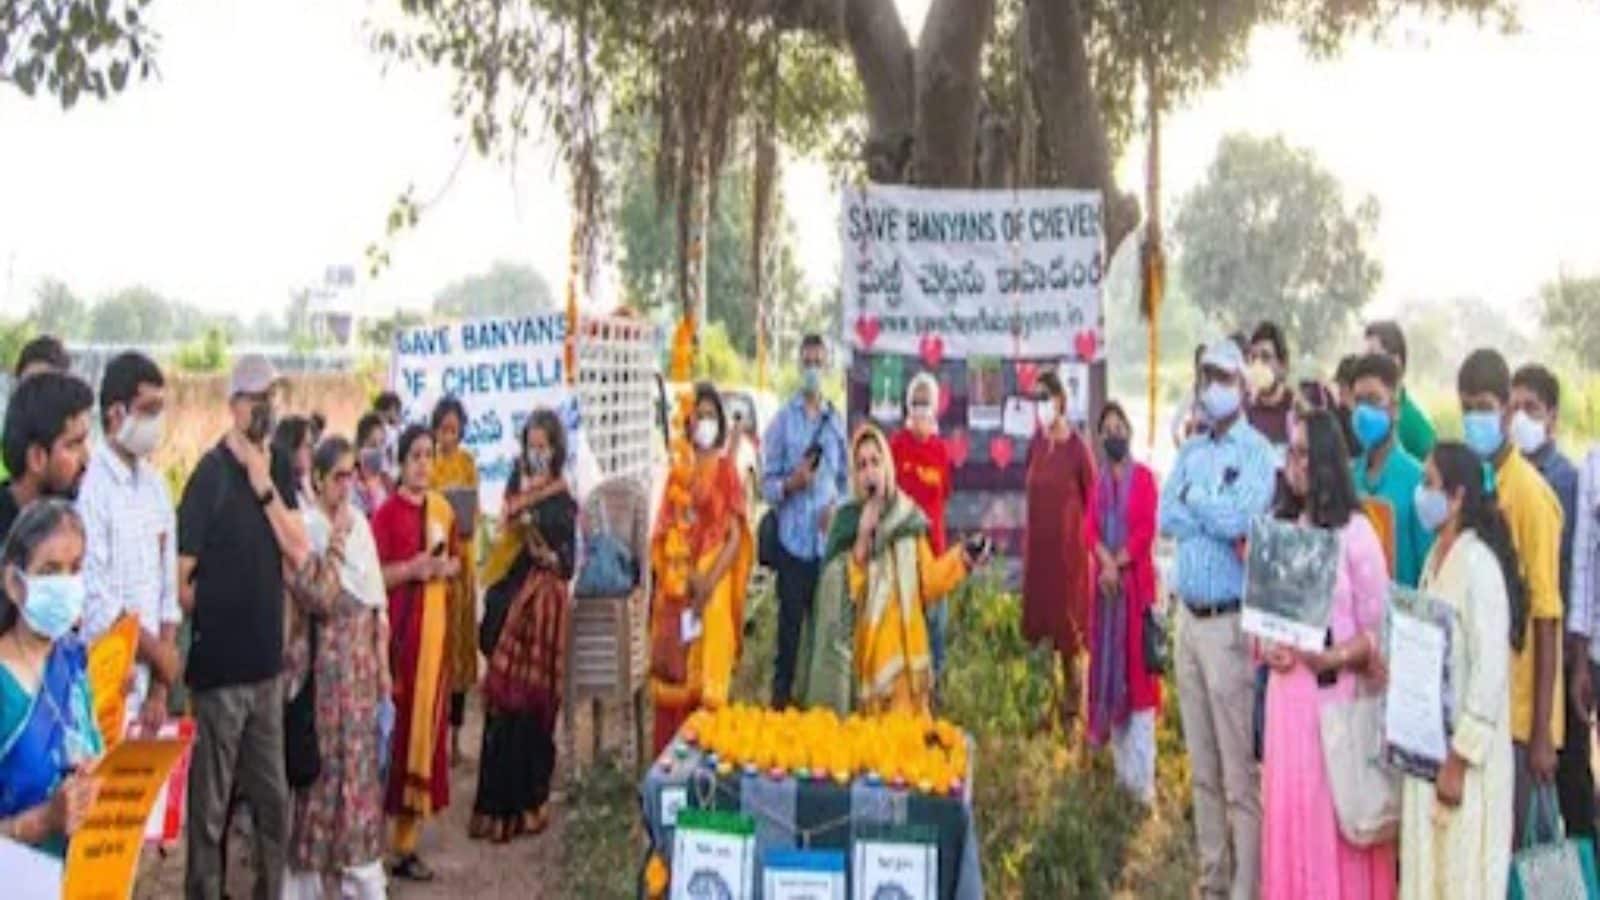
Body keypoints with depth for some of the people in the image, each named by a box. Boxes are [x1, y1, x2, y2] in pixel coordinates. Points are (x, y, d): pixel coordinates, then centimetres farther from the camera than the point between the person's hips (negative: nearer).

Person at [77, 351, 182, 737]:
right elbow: (95, 605, -17)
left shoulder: (156, 486, 9)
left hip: (144, 689, 6)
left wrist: (160, 690, 4)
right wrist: (160, 655, -5)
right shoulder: (91, 485, -13)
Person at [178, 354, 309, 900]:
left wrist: (265, 488, -12)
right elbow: (179, 582, -14)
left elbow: (299, 555, -3)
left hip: (267, 665, 7)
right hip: (218, 668, -6)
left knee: (273, 802, 16)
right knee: (209, 808, 4)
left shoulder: (275, 471, 7)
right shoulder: (210, 475, -13)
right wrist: (212, 614, 0)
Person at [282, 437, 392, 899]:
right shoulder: (305, 526, -10)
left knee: (361, 761, 10)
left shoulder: (360, 523, 9)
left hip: (363, 658, 6)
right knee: (324, 762, -1)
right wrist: (335, 543, -23)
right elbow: (318, 599, -20)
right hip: (324, 660, -6)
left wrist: (383, 664, 9)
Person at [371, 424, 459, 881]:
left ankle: (408, 839, 17)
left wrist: (446, 567, 0)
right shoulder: (387, 512, -6)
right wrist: (411, 568, -21)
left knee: (427, 722, 7)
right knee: (395, 720, -7)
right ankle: (386, 835, 2)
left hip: (434, 624, 6)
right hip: (398, 625, -6)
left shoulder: (443, 509, 12)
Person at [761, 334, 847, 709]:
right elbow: (767, 484, -1)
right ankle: (780, 698, 10)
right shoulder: (782, 421, 1)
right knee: (790, 626, 0)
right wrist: (790, 483, -21)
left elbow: (844, 480, 15)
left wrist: (836, 506, -4)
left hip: (827, 541, 3)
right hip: (793, 540, -3)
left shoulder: (836, 422, 12)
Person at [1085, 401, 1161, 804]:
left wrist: (1118, 566, -15)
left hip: (1137, 581, -5)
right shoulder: (1099, 481, 12)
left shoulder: (1144, 476, -2)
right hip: (1106, 583, 5)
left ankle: (1143, 775, -6)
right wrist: (1106, 563, -14)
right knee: (1110, 667, 8)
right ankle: (1122, 766, 18)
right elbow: (1092, 529, 3)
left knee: (1138, 670, -7)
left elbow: (1147, 530, -10)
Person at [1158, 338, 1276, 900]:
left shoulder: (1257, 453, -6)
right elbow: (1166, 518, 3)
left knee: (1240, 773, -6)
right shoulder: (1191, 451, 14)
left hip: (1231, 621, -7)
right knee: (1202, 769, 15)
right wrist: (1216, 515, -10)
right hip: (1188, 616, 7)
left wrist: (1196, 499, -4)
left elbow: (1236, 519, -20)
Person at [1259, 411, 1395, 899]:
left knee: (1334, 818, 1)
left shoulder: (1356, 533, -7)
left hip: (1337, 693, -5)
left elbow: (1379, 630, -7)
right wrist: (1266, 646, -5)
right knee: (1288, 810, 9)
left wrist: (1332, 658, -22)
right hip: (1287, 690, 5)